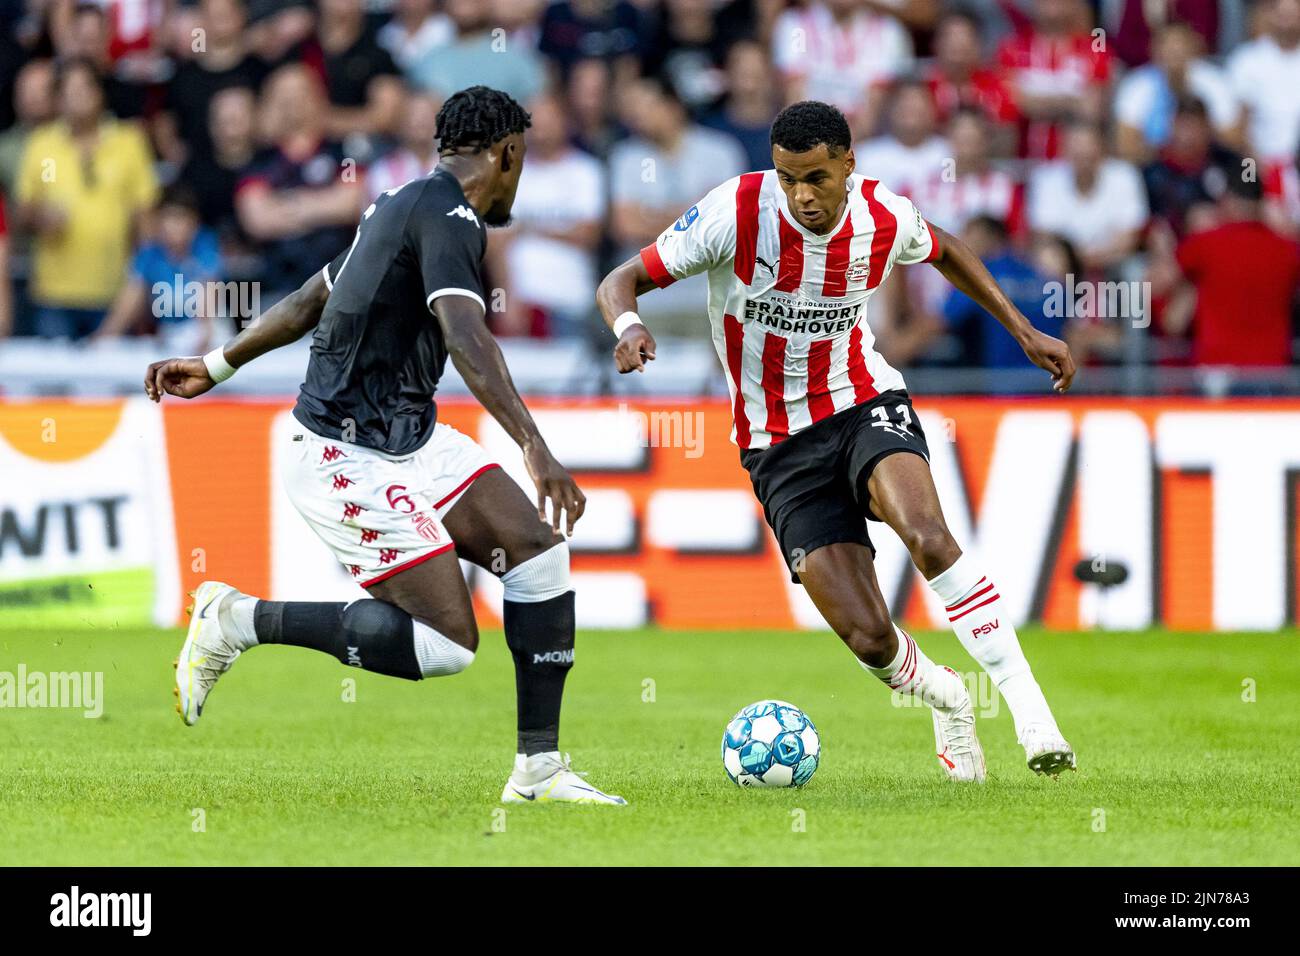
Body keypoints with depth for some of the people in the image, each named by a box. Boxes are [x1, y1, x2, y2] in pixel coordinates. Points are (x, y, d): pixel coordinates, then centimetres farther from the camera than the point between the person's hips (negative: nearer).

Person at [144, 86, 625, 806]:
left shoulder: (401, 206, 15)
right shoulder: (448, 217, -16)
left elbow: (309, 300, 25)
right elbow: (464, 335, -32)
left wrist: (215, 367, 34)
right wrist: (535, 448, -40)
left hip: (410, 439, 10)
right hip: (351, 460, -10)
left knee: (539, 551, -2)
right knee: (447, 644, -14)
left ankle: (539, 768, 1)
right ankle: (240, 622, -1)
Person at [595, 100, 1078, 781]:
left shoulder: (885, 220, -9)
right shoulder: (737, 213, -18)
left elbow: (943, 251, 17)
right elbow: (621, 281, -11)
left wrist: (1022, 330, 14)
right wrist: (628, 326, -34)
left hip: (865, 405, 1)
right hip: (780, 447, -1)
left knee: (927, 537, -33)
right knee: (868, 637, -13)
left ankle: (1026, 701, -23)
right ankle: (946, 699, 22)